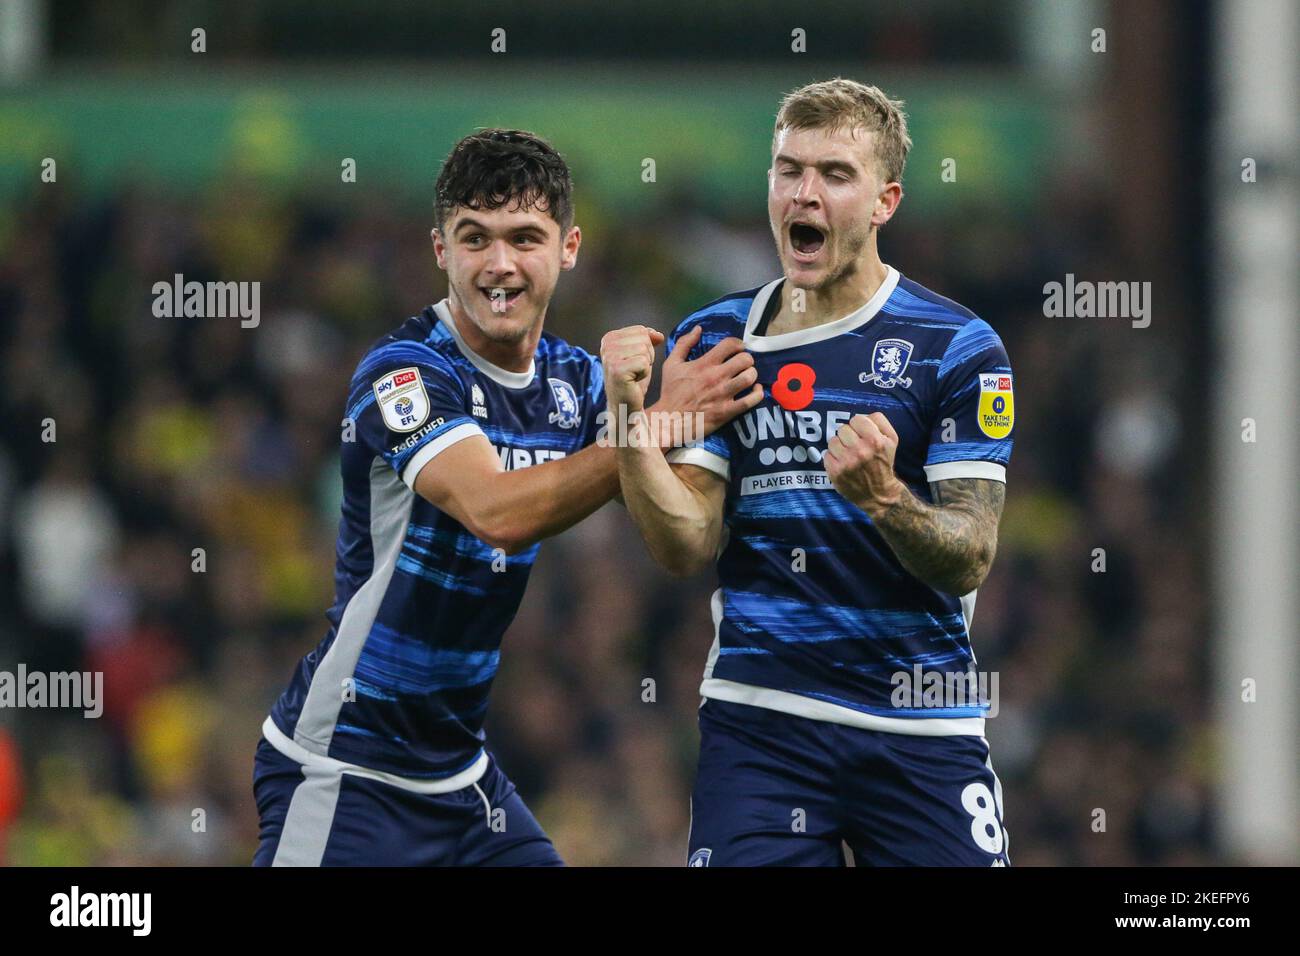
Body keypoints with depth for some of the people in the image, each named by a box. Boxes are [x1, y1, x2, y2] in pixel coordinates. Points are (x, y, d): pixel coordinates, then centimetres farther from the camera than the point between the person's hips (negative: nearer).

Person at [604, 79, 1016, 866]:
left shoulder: (959, 348, -2)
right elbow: (688, 547, 0)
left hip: (921, 728, -2)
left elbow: (970, 561, -8)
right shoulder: (714, 342, 8)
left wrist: (883, 497, -26)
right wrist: (631, 420, -13)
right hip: (759, 720, 2)